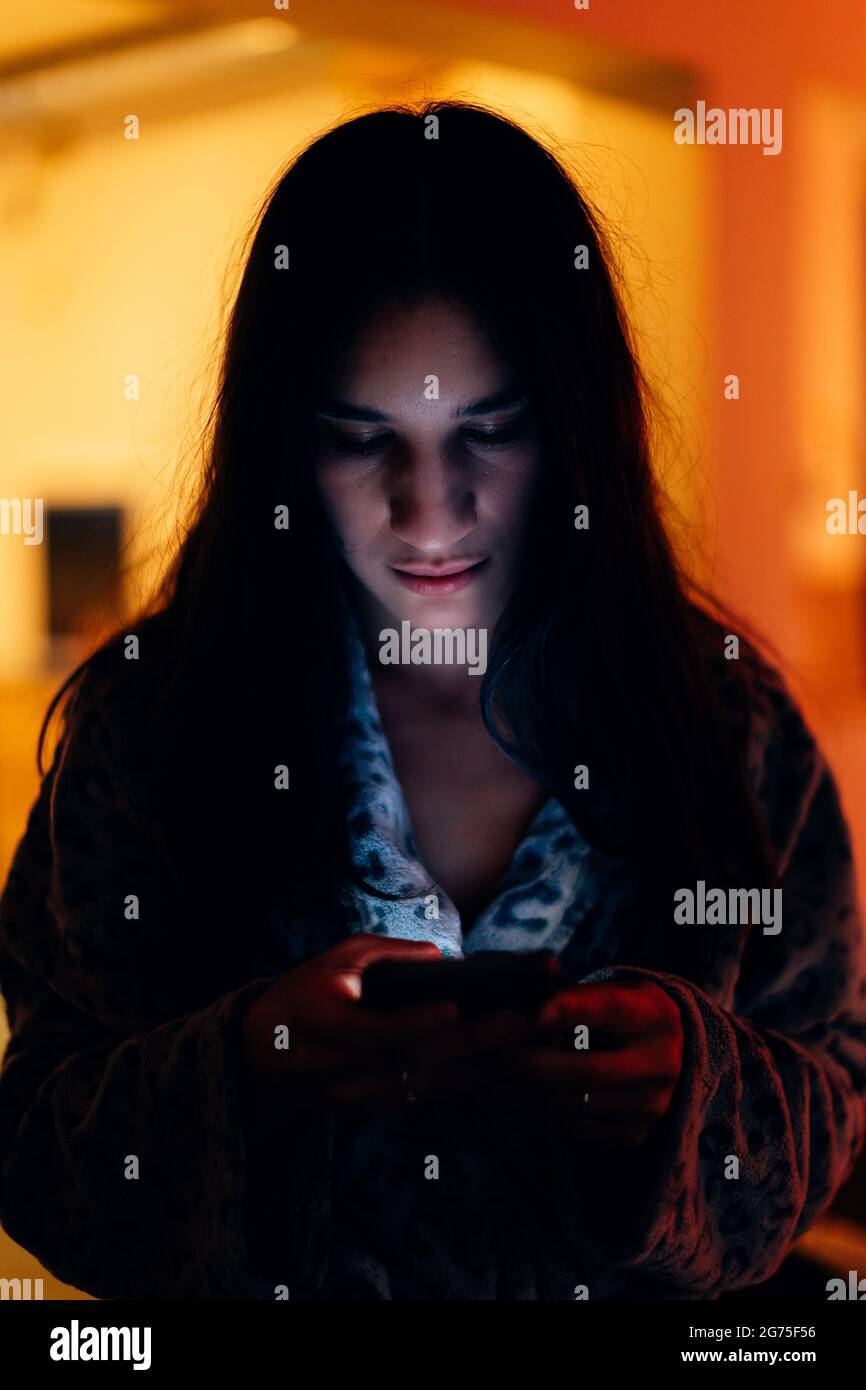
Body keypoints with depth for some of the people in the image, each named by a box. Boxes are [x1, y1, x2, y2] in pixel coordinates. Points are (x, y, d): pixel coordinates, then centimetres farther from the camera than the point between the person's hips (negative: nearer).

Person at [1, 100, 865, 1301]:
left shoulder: (726, 723, -2)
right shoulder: (151, 719, -5)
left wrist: (688, 1073, -15)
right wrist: (251, 1059, -21)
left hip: (621, 1296, 0)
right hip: (261, 1286, 1)